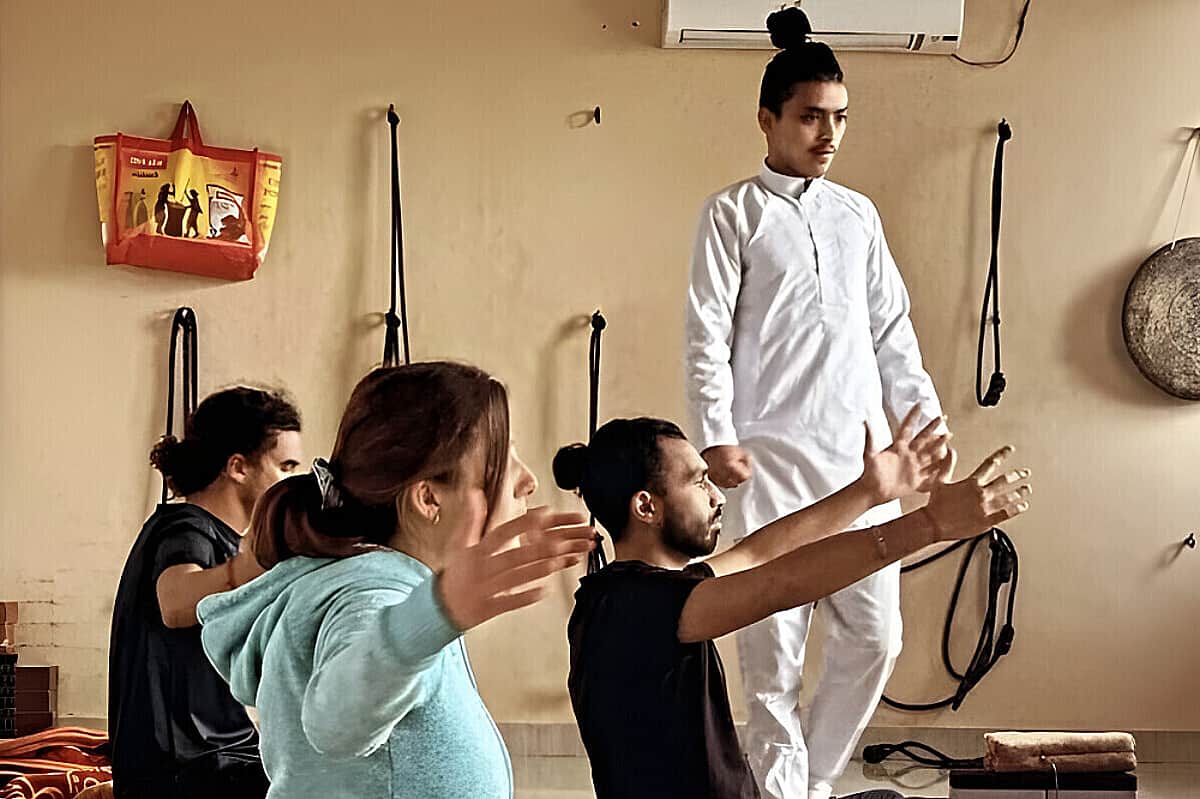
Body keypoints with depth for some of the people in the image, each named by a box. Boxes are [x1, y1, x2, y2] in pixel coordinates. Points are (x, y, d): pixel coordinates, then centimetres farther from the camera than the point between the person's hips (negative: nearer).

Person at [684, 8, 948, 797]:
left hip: (861, 453, 4)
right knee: (775, 642, -2)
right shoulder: (734, 213, 0)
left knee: (874, 635, 4)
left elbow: (892, 329, 16)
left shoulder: (859, 214, 14)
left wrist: (926, 421, 10)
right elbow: (708, 332, -4)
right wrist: (717, 437, -12)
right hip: (772, 457, -4)